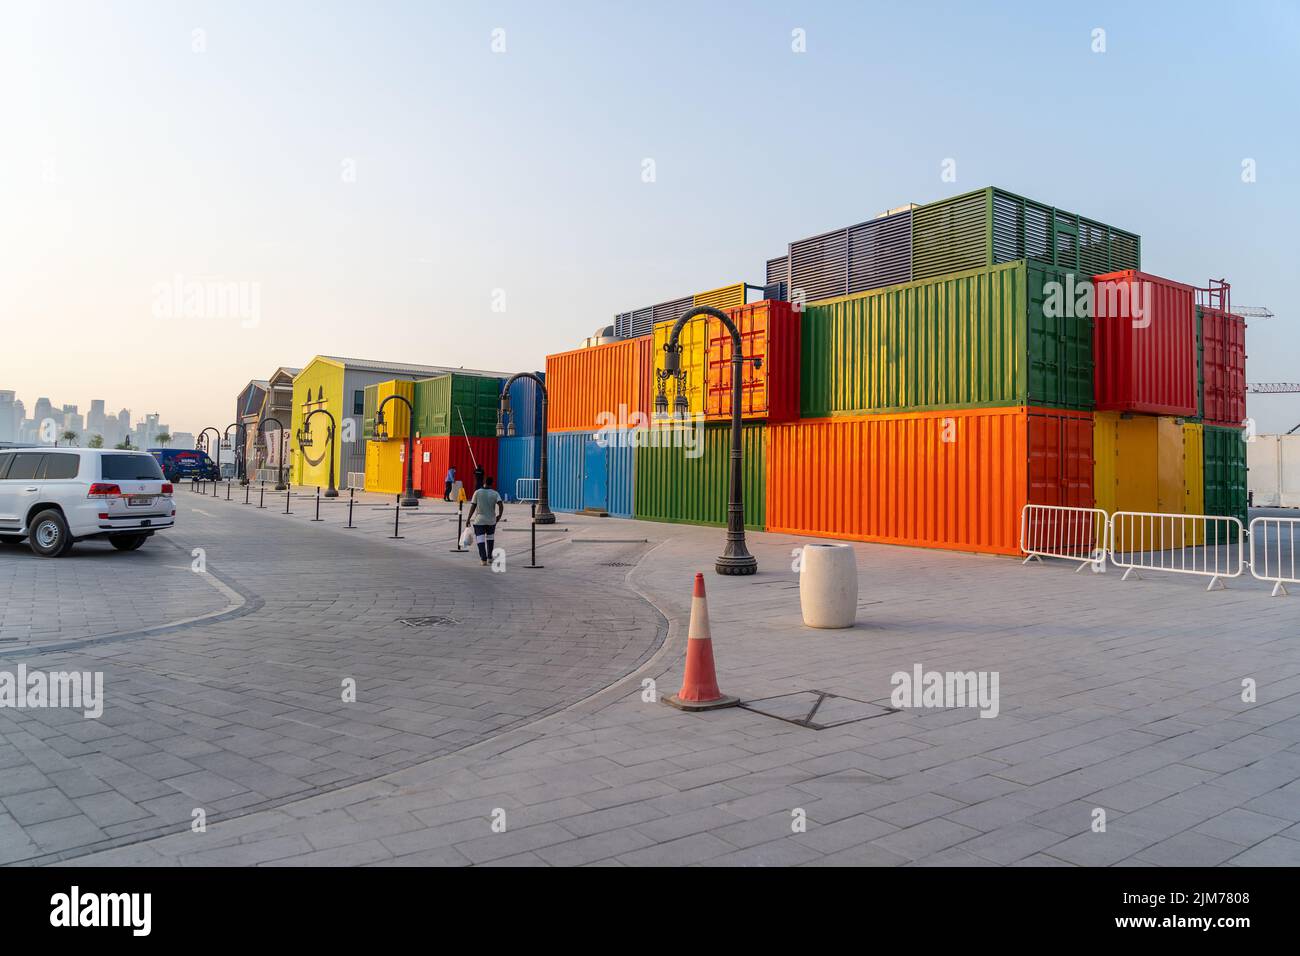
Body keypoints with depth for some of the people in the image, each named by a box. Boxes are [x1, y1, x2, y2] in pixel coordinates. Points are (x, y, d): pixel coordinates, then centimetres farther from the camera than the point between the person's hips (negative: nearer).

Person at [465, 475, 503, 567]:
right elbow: (501, 505, -15)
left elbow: (472, 507, -5)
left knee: (480, 540, 0)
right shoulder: (495, 494, -2)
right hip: (491, 520, 2)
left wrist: (468, 519, 2)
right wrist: (499, 515, 2)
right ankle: (490, 557, 26)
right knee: (490, 538, 23)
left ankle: (484, 560, -11)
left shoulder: (477, 492, -2)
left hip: (479, 521, -2)